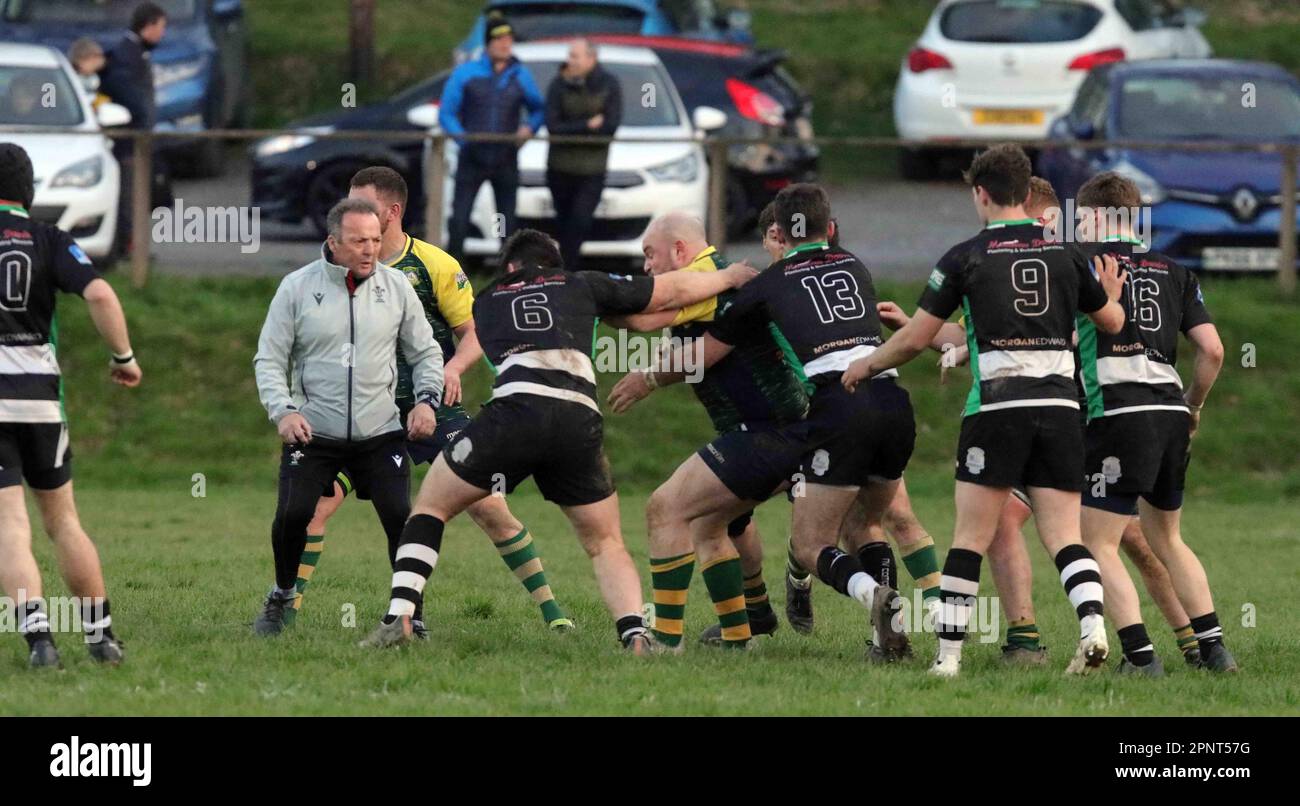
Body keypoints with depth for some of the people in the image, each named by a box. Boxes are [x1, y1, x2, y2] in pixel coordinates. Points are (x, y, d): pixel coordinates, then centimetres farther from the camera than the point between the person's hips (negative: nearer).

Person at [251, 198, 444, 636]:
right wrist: (283, 410, -14)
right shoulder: (297, 287, -3)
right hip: (312, 432, -1)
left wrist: (426, 399, -4)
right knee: (292, 514, -14)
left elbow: (425, 351, 12)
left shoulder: (395, 285, 2)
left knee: (401, 517, -13)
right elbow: (269, 358, 0)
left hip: (381, 434, 1)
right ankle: (281, 598, 13)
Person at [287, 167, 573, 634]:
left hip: (434, 411, -3)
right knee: (315, 502, -12)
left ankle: (550, 609, 5)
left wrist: (453, 367, -23)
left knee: (487, 508, -6)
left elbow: (476, 333, -4)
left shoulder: (435, 266, -7)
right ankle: (288, 604, 0)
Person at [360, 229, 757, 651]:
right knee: (606, 544, 18)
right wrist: (727, 277, 49)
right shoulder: (581, 285, 26)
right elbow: (673, 291, 33)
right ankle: (636, 637, -4)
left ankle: (399, 617, -2)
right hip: (581, 421, 1)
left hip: (516, 409, -1)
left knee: (430, 505, 16)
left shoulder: (485, 301, 28)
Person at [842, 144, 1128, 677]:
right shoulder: (1065, 254, 8)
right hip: (1060, 404, 3)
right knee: (1063, 537, 4)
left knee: (971, 537, 3)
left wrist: (867, 365, 20)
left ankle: (948, 654, 1)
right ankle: (1093, 627, -19)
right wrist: (1112, 293, 44)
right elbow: (1112, 321, 21)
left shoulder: (966, 258, -1)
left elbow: (917, 338, 2)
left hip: (996, 407, -3)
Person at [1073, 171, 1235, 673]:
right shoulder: (1173, 272, 15)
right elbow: (1212, 350, 9)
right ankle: (1213, 647, 16)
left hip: (1118, 415, -6)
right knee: (1167, 539, 22)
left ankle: (1139, 655, -12)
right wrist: (1193, 406, 24)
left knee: (1099, 543, 0)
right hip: (1171, 415, 6)